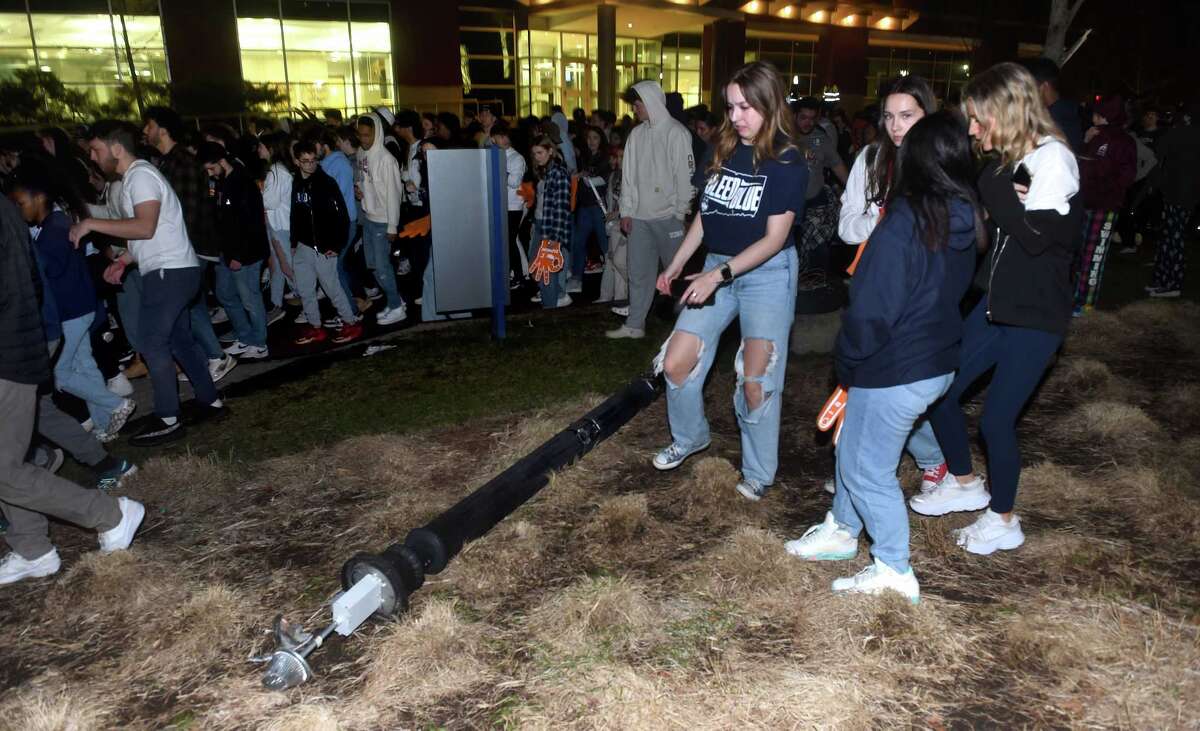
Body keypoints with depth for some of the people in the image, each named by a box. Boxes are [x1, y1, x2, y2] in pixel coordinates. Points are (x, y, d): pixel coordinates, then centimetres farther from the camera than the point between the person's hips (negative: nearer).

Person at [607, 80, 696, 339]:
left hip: (667, 216, -6)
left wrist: (680, 212, -10)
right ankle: (635, 324, 15)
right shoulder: (636, 134, 11)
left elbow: (685, 175, -9)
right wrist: (626, 211, 8)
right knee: (639, 272, 8)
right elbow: (628, 175, 13)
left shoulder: (676, 133, -6)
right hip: (640, 216, 6)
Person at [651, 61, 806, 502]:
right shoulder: (722, 151, 5)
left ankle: (759, 474, 16)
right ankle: (690, 437, 30)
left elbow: (774, 238, -17)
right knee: (675, 363, 2)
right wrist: (675, 266, 13)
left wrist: (719, 274, -25)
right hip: (717, 270, 5)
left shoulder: (788, 164, -11)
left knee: (755, 381, -3)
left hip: (767, 273, -5)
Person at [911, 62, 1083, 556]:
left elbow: (1037, 237, -25)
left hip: (1036, 316, -8)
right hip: (997, 303, 8)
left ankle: (1003, 521, 22)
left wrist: (996, 190, -19)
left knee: (996, 417, -2)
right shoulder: (1007, 160, 7)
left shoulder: (1052, 158, -15)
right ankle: (966, 484, 33)